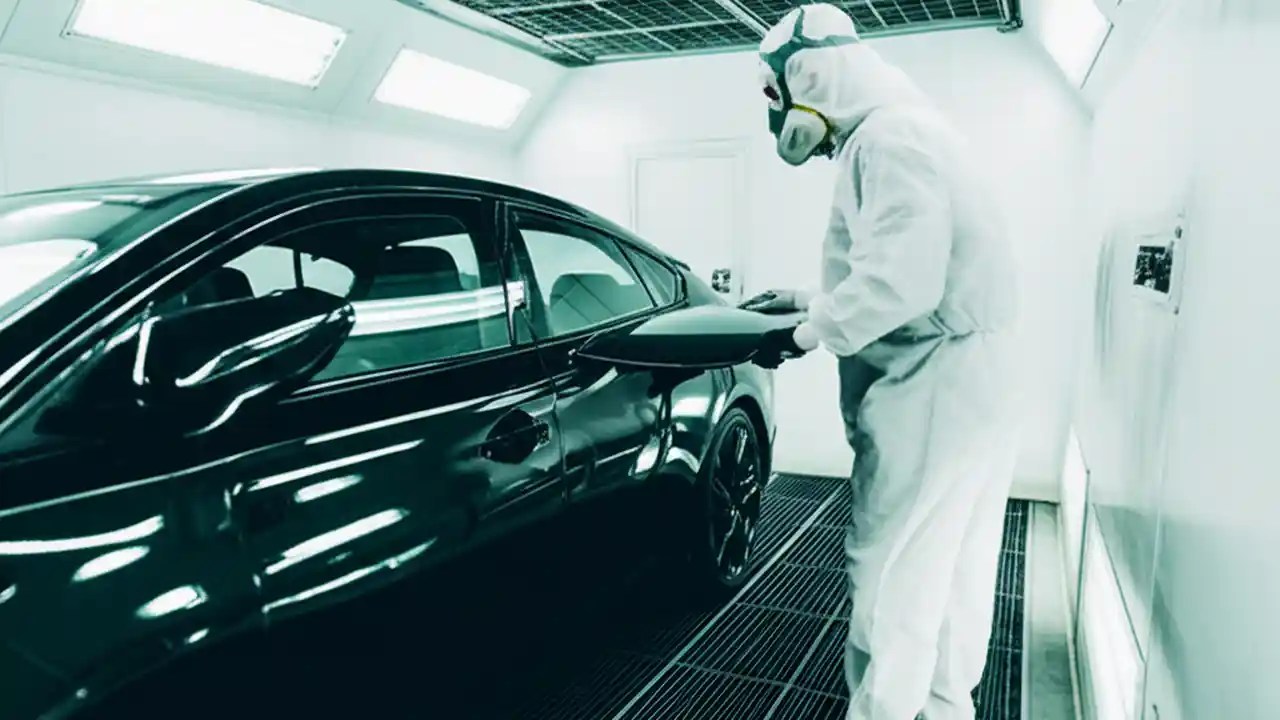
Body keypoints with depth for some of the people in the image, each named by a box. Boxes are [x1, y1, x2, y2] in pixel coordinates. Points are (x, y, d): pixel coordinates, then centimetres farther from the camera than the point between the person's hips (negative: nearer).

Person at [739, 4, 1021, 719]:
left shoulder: (889, 136, -16)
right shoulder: (899, 132, 17)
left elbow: (901, 281, -27)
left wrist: (809, 334, -15)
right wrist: (810, 300, 17)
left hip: (934, 387, -10)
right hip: (968, 382, 10)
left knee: (894, 568, -1)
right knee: (952, 564, 18)